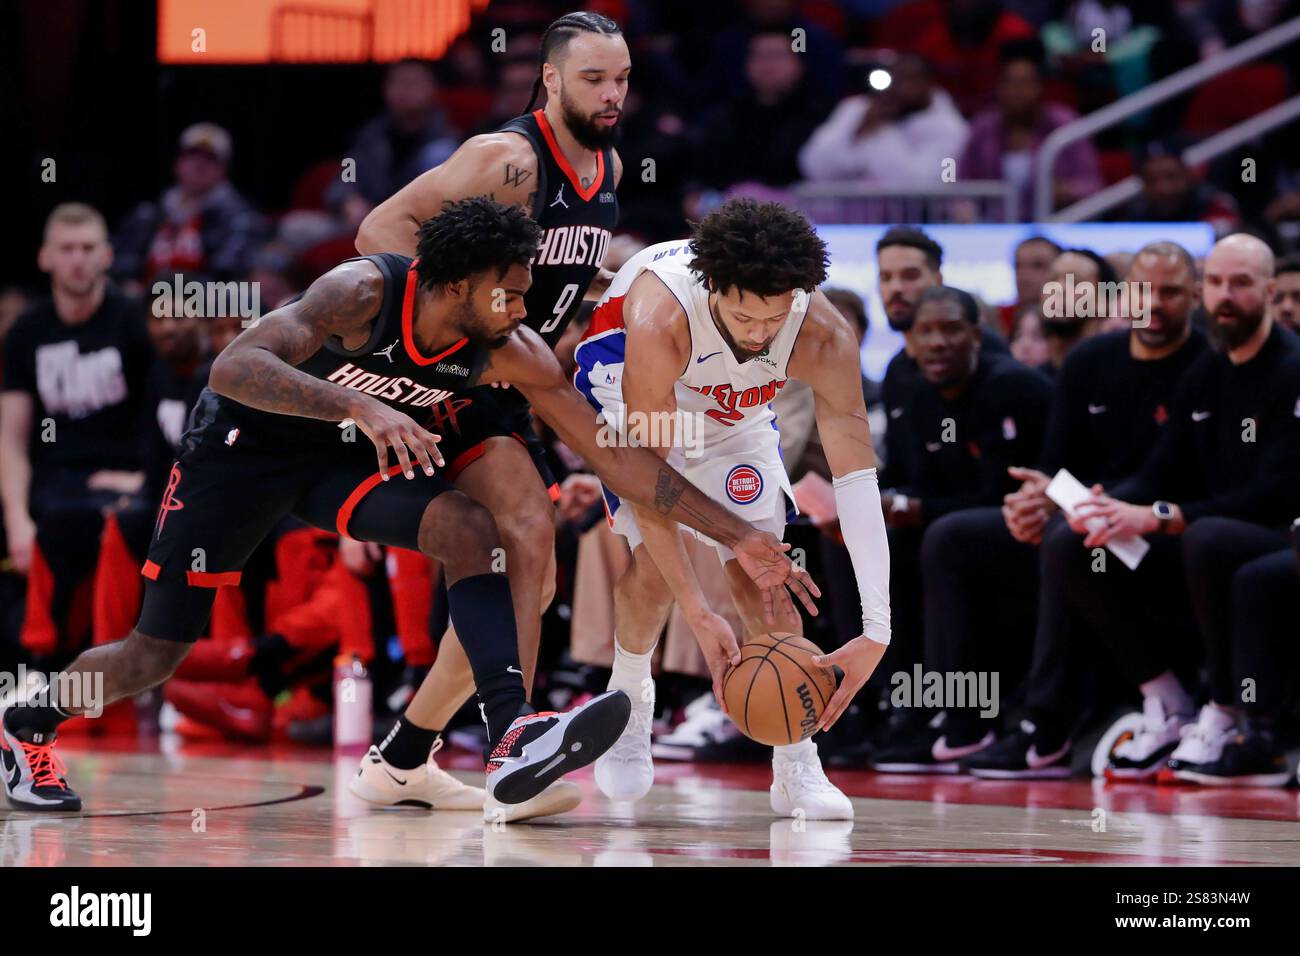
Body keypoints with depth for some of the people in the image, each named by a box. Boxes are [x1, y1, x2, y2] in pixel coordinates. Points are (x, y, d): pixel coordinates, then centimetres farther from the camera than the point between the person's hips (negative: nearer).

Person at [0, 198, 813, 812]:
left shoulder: (515, 354, -18)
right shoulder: (365, 292, -33)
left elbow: (617, 456, -14)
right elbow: (234, 366, -44)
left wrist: (740, 537, -18)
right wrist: (362, 405, -56)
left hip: (344, 455, 4)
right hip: (241, 446, -4)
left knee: (470, 529, -24)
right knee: (157, 654, 2)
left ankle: (513, 739, -33)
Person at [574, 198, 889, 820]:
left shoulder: (824, 338, -36)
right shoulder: (661, 320, -43)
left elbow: (857, 479, -34)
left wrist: (877, 631, -41)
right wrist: (699, 617, -40)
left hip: (737, 410, 3)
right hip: (624, 383, -2)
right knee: (656, 563, -19)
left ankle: (797, 769, -4)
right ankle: (628, 701, 10)